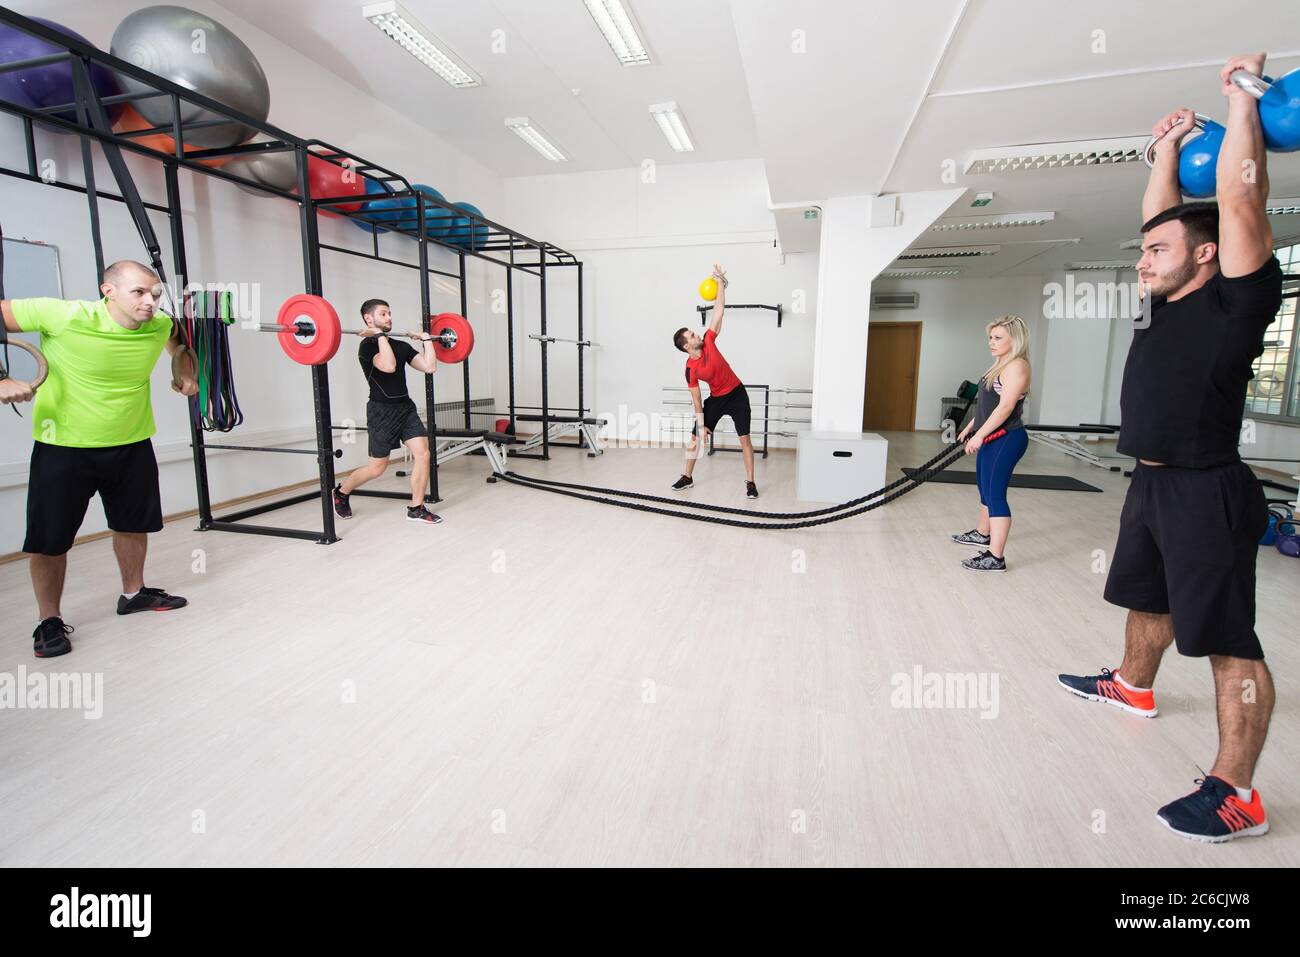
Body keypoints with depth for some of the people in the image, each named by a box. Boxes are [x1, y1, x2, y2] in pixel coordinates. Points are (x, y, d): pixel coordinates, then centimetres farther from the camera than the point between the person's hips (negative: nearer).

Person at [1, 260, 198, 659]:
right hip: (64, 447, -4)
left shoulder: (160, 326, -8)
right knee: (50, 539, 4)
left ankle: (133, 593, 39)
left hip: (131, 443, 4)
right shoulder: (65, 316, -23)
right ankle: (50, 621, 23)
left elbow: (181, 340, 16)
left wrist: (187, 375, 3)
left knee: (134, 523, 18)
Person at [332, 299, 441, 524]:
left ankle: (416, 509, 2)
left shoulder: (401, 346, 12)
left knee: (423, 454, -8)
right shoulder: (368, 346, -9)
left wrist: (427, 339, 9)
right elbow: (388, 366, -30)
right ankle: (341, 492, 30)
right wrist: (379, 335, -23)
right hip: (382, 410, -6)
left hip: (406, 406, 6)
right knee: (377, 467, 3)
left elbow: (429, 366, 2)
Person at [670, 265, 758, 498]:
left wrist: (721, 283, -16)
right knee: (694, 437, 3)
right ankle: (687, 477, 19)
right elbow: (696, 399, -12)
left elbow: (718, 312, -11)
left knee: (744, 438, -6)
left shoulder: (708, 341, -13)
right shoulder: (690, 369, -16)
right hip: (716, 399, 0)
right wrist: (701, 425, -14)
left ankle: (750, 482, -1)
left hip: (737, 395, 0)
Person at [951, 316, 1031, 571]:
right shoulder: (1001, 365, 16)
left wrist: (979, 435, -25)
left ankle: (996, 557, -11)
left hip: (1007, 439, -10)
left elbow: (1005, 406, -23)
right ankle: (983, 533, 42)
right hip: (992, 437, 10)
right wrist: (970, 427, 25)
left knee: (995, 493, -12)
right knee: (985, 486, 22)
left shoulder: (1016, 366, -15)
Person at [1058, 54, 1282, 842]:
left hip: (1205, 494, -9)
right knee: (1146, 599, 25)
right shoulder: (1172, 304, 10)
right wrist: (1171, 147, 22)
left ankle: (1236, 793, 6)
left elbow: (1241, 203, -19)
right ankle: (1133, 687, 47)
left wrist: (1243, 98, -11)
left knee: (1227, 641, -3)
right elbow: (1164, 216, 23)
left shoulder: (1234, 303, -11)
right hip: (1152, 484, 9)